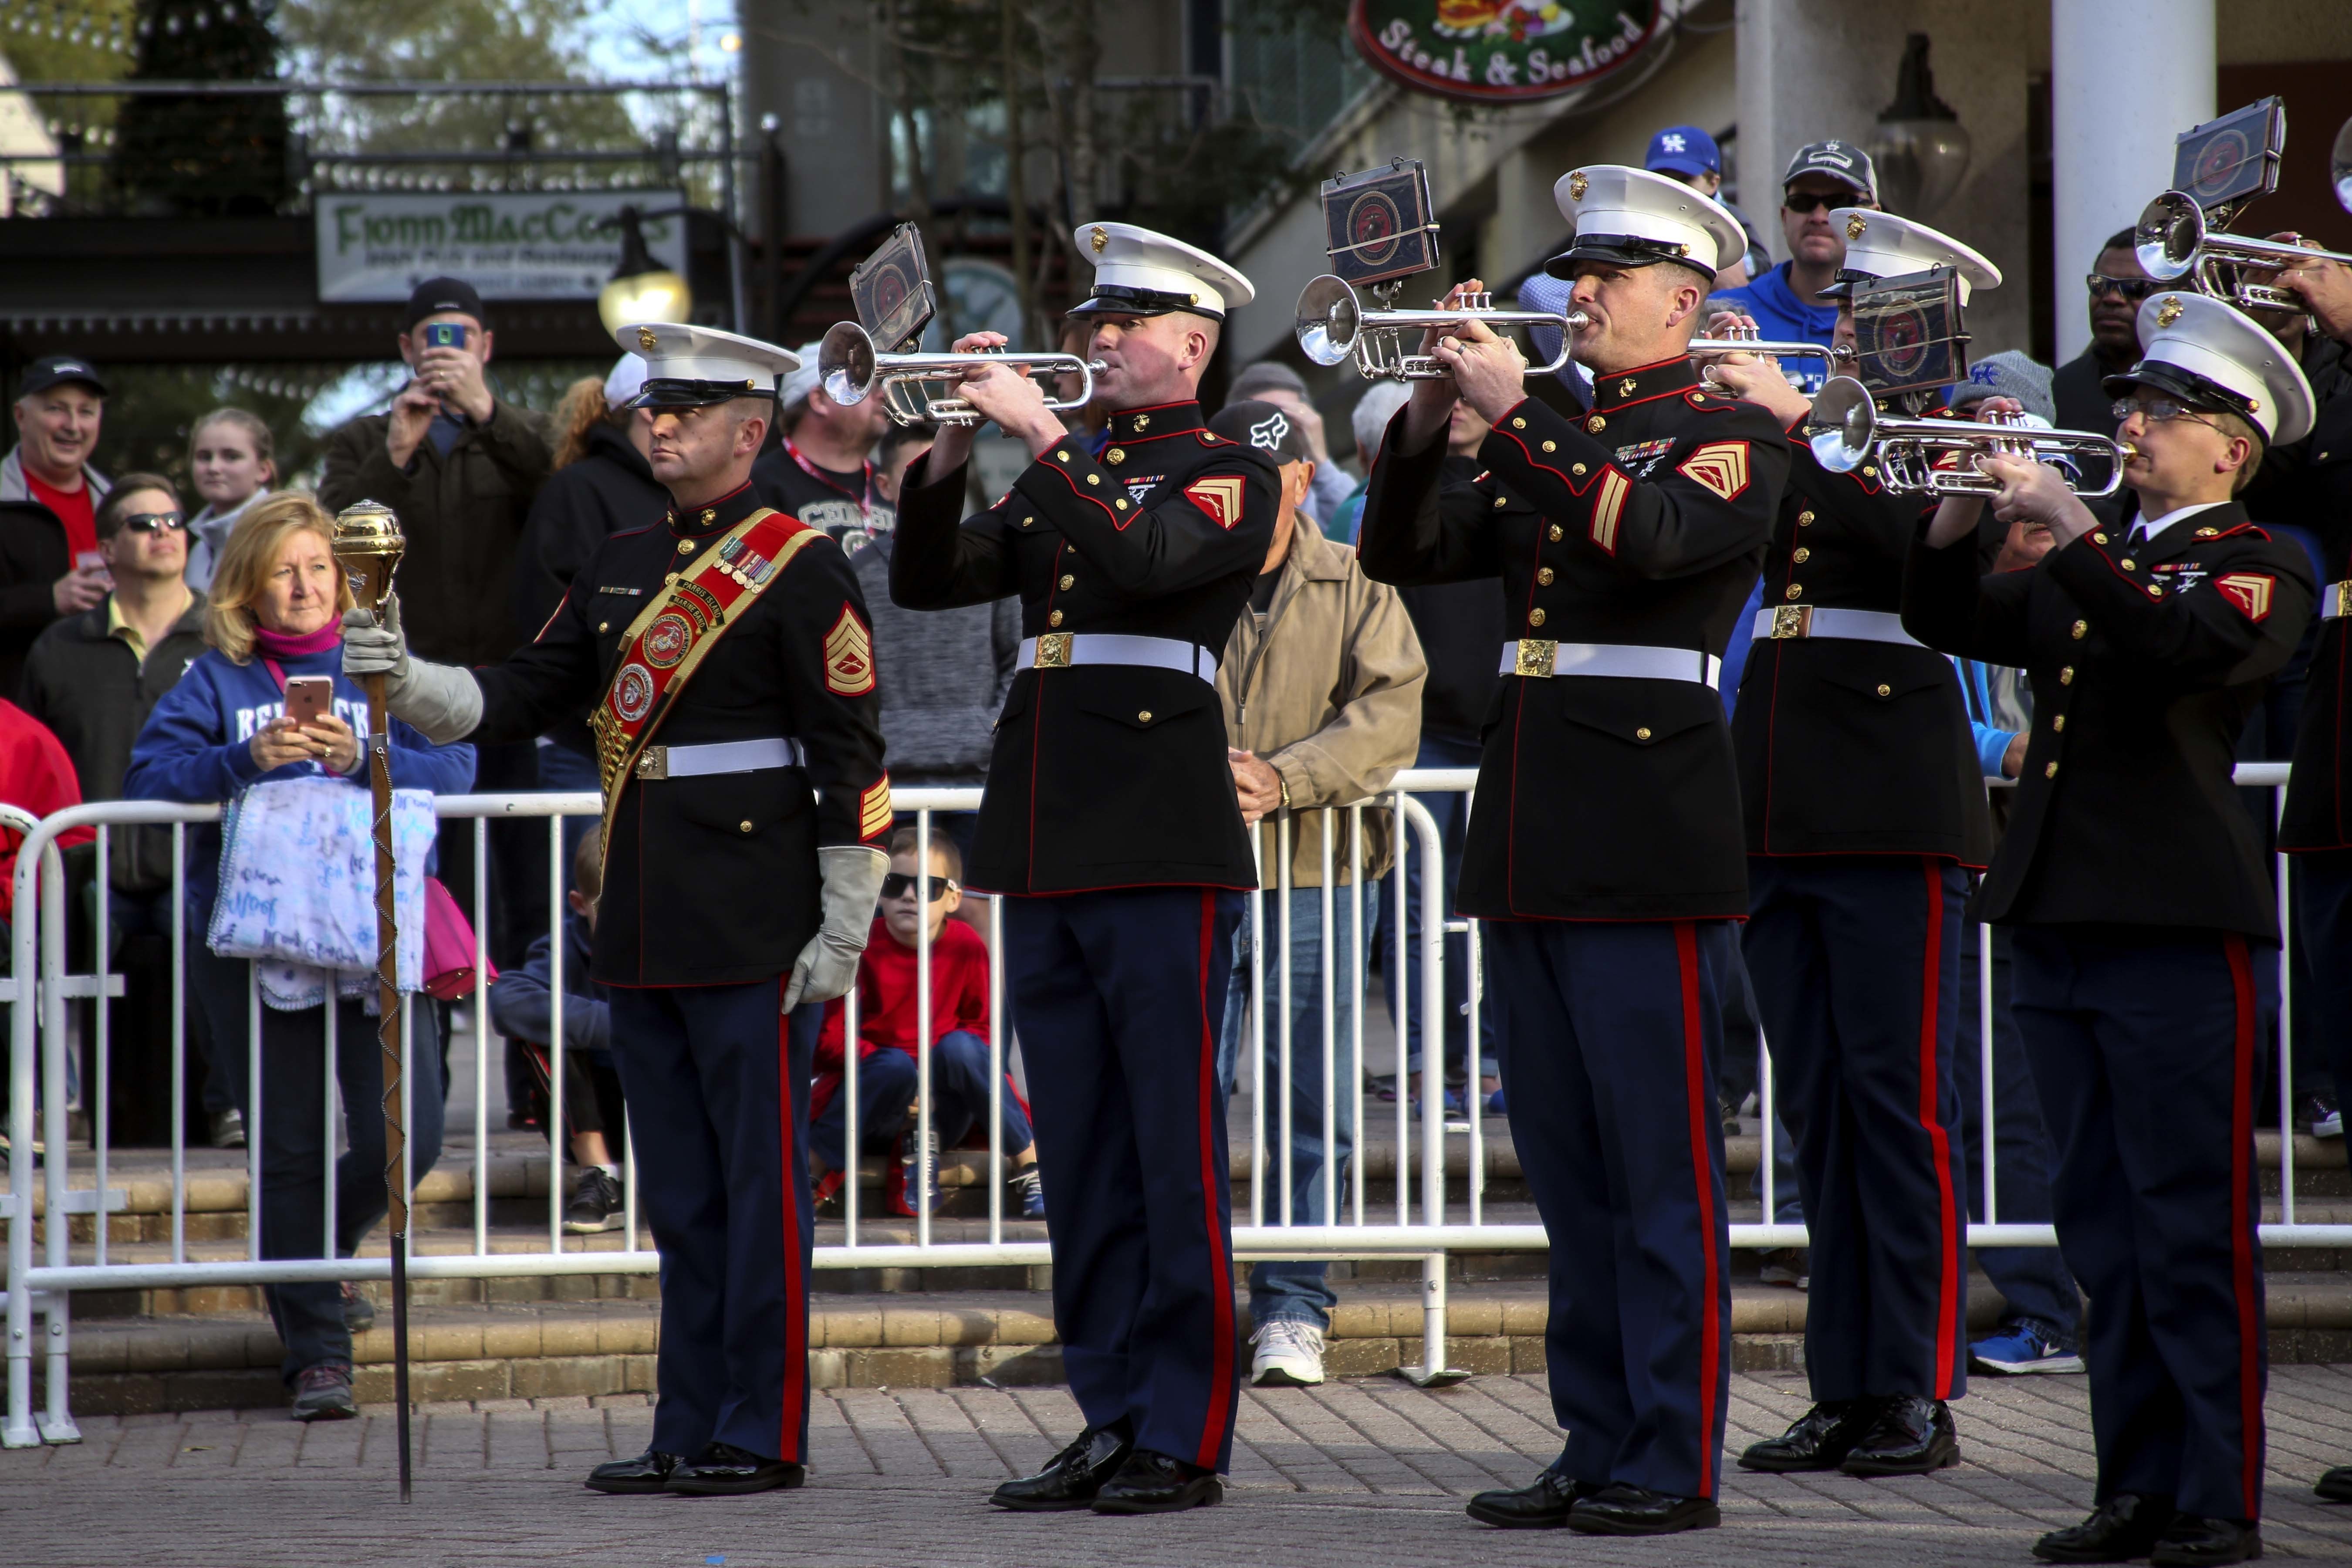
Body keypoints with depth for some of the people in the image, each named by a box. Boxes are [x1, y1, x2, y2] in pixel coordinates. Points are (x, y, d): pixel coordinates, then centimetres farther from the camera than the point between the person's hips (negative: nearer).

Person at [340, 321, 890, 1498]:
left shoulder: (801, 568, -6)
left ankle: (762, 1436, 2)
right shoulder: (621, 565, 15)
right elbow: (522, 697, 13)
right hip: (643, 934, 7)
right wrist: (408, 683, -6)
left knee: (761, 1183, -2)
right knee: (681, 1198, 11)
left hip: (756, 937, -7)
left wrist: (842, 928, -13)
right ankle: (688, 1431, 16)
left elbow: (850, 759, -9)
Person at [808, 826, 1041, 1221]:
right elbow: (830, 1038, -12)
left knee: (960, 1047, -26)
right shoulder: (863, 947, -10)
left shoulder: (967, 947, -3)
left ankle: (1027, 1168, -18)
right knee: (896, 1065, -33)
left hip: (942, 1110, 2)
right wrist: (886, 1070, -24)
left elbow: (982, 1027, 6)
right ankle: (808, 1171, -25)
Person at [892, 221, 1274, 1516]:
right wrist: (951, 451, -1)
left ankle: (1184, 1442, -3)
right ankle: (1110, 1421, 14)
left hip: (1162, 849, -7)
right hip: (1046, 849, 7)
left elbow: (1141, 564, -19)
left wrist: (1038, 432, -16)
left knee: (1173, 1154, -5)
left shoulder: (1229, 476, 0)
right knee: (1080, 1162, 8)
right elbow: (925, 582, 13)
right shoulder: (1060, 482, 20)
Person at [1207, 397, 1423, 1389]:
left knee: (1311, 1103, 2)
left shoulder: (1356, 589, 8)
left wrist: (1285, 779, -15)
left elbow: (1390, 712, -2)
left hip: (1316, 871, 0)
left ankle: (1292, 1309, 9)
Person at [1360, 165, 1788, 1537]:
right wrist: (1430, 423, -3)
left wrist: (1515, 414, -20)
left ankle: (1676, 1463, -2)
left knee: (1661, 1165, -5)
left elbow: (1650, 540, -22)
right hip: (1531, 841, 7)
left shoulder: (1734, 438, -3)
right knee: (1568, 1167, 10)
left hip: (1647, 841, -7)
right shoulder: (1550, 440, 17)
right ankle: (1598, 1447, 16)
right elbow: (1405, 552, 12)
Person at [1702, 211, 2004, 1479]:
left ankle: (1919, 1395, -2)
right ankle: (1843, 1389, 12)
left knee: (1898, 1093, -6)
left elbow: (1919, 533, -20)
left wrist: (1800, 418, -22)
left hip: (1891, 807, -6)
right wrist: (1712, 394, -4)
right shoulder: (1785, 439, 17)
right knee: (1817, 1103, 8)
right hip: (1776, 804, 6)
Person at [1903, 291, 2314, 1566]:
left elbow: (2187, 648, -22)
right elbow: (1947, 622, 19)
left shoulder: (2255, 567, -2)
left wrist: (2071, 532, -20)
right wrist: (1964, 511, 4)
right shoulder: (2088, 565, 18)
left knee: (2191, 1227, -5)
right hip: (2057, 922, 7)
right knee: (2104, 1229, 9)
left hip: (2176, 929, -7)